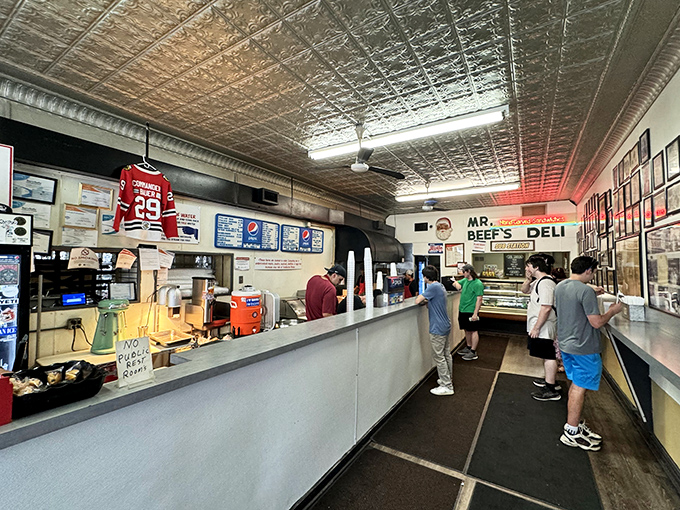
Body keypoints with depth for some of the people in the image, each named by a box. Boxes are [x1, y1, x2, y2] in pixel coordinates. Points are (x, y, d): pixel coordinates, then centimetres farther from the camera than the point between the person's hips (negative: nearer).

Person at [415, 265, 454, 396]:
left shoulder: (433, 287, -21)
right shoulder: (440, 286, 10)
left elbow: (417, 301, -21)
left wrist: (421, 297, 0)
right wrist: (425, 300, 1)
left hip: (438, 328, -10)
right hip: (445, 326, 10)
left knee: (439, 357, 0)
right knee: (446, 354, 18)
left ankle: (446, 386, 7)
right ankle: (447, 379, 31)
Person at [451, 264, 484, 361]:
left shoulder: (478, 284, -15)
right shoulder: (465, 280, 10)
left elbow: (479, 299, -19)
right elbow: (456, 283, 27)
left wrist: (475, 313, -22)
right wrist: (456, 284, 2)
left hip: (471, 312, -8)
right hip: (462, 310, 8)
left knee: (473, 331, 3)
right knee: (467, 330, 18)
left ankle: (473, 352, 10)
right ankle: (468, 347, 32)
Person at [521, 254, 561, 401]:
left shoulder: (545, 283, -23)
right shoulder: (538, 281, 10)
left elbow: (546, 308, -28)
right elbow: (525, 290, 23)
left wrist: (536, 328, -24)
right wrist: (528, 279, 3)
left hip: (544, 328, -11)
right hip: (542, 327, 11)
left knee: (548, 356, -1)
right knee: (547, 355, 22)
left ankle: (551, 390, 9)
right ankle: (549, 380, 37)